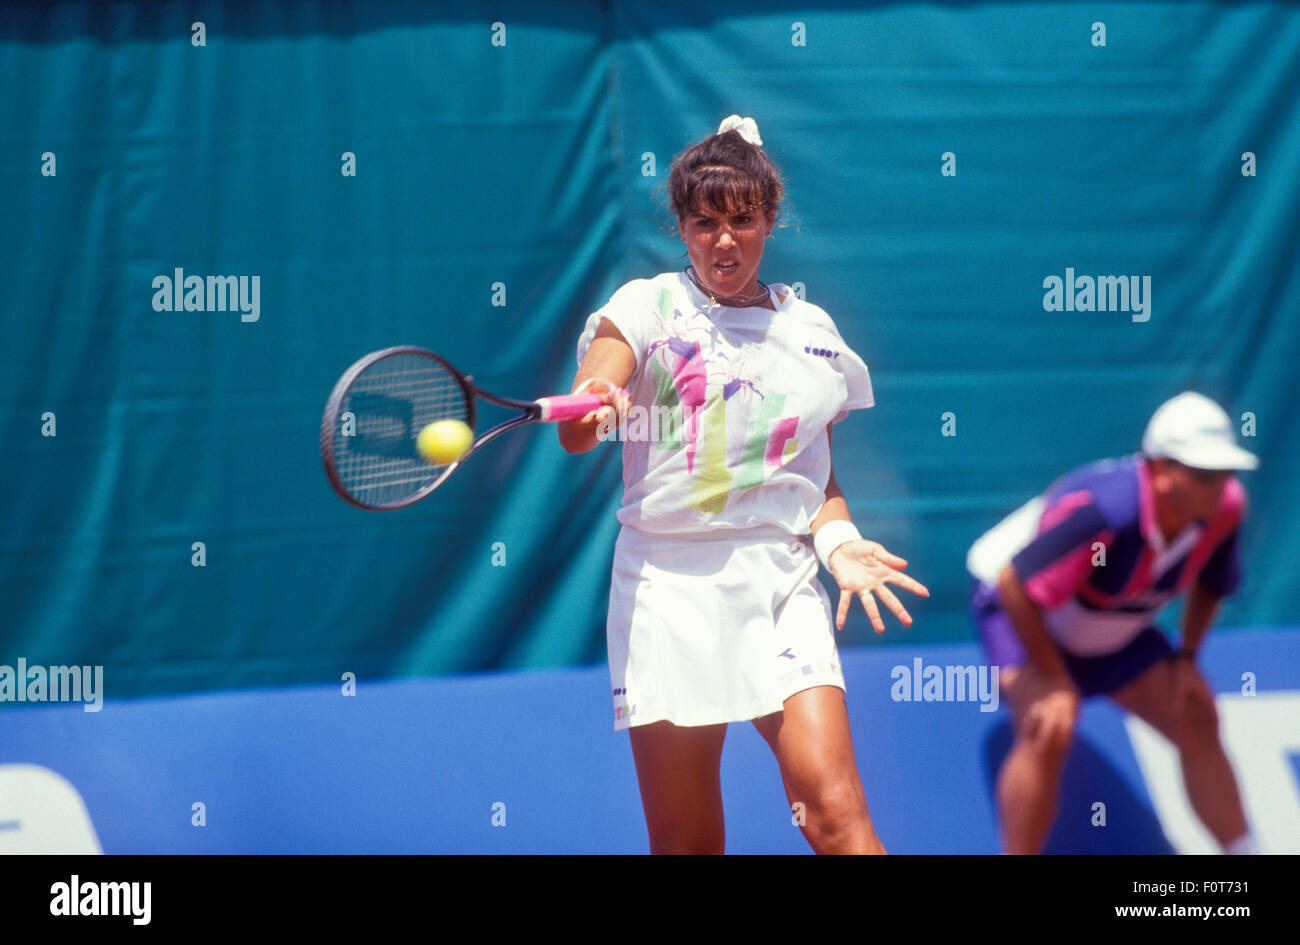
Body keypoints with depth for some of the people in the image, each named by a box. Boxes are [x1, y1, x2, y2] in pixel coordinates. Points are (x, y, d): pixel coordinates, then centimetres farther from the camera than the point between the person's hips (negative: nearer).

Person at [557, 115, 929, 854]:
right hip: (669, 586, -1)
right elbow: (575, 431, -13)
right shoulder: (648, 308, 3)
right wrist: (594, 413, -36)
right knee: (685, 840, 0)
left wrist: (838, 540, 1)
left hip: (782, 585, 1)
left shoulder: (811, 331, 13)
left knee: (833, 806, -18)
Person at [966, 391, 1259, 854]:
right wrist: (1055, 679, -29)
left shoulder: (1224, 507, -19)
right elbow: (1016, 584, -36)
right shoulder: (1102, 509, -41)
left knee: (1198, 724, 4)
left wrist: (1186, 656, -5)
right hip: (1021, 611, -7)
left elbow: (1211, 583, 4)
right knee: (1048, 733, -28)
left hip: (1113, 632, 7)